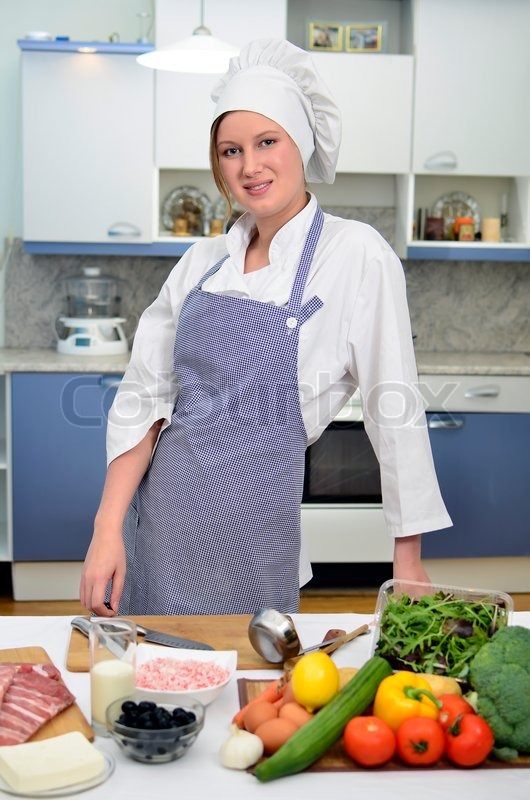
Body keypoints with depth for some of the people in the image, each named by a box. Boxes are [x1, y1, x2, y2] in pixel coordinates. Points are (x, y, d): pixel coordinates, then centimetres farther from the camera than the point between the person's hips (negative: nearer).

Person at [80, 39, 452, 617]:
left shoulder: (356, 256, -8)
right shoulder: (202, 261, 5)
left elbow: (393, 408, -7)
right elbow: (144, 397, 4)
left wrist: (409, 564, -6)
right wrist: (108, 529, -4)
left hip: (253, 528, -4)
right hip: (158, 515, 5)